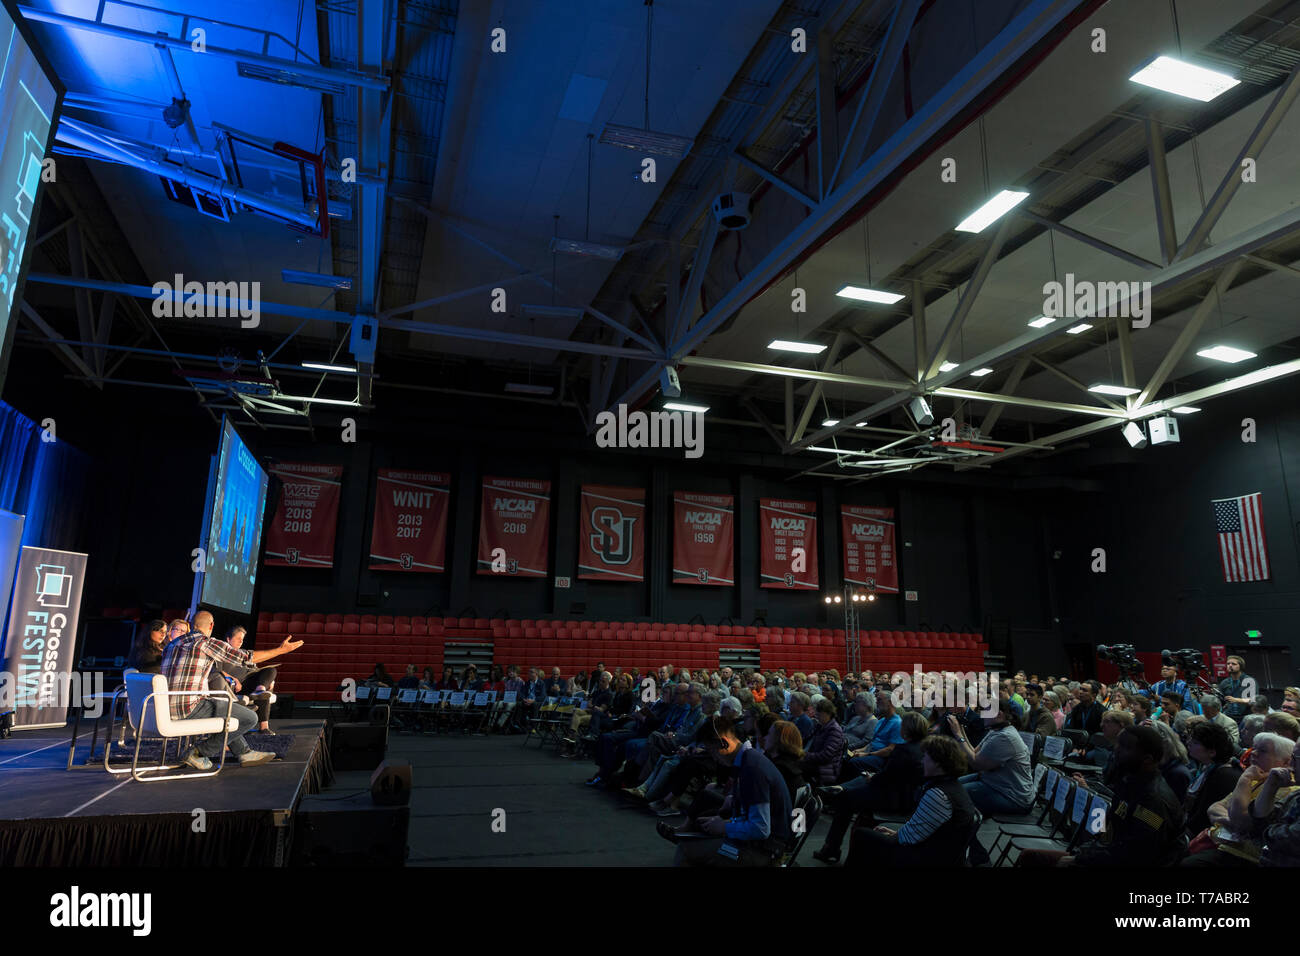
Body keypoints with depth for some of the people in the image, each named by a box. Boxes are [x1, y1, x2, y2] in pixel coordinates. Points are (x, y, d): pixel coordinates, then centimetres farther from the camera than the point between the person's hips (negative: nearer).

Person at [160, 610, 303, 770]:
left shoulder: (171, 644, 17)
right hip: (191, 708, -10)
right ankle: (198, 752, 4)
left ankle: (245, 753, 31)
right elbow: (247, 658, -6)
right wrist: (281, 649, 3)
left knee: (223, 709, 32)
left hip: (169, 710, 10)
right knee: (249, 718, -4)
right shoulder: (208, 643, -8)